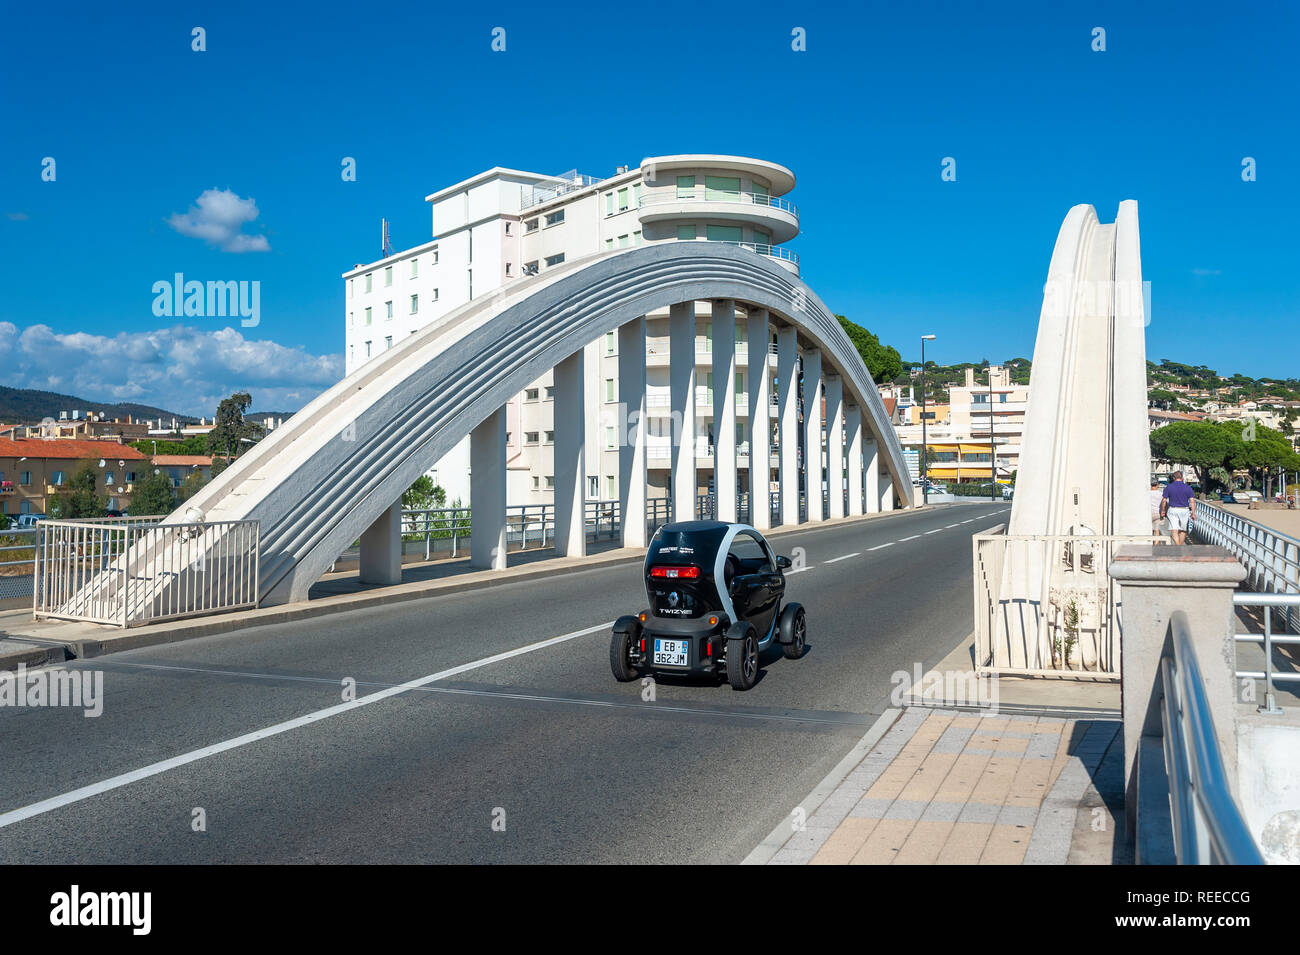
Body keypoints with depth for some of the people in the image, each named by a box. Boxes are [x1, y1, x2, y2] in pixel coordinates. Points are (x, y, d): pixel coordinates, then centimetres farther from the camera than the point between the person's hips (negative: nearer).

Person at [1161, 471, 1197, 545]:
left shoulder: (1168, 487, 0)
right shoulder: (1187, 488, 0)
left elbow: (1164, 501, -1)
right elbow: (1192, 501, -6)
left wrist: (1163, 511, 9)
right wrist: (1193, 513, -6)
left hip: (1172, 510, -1)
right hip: (1184, 511, 1)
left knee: (1174, 530, -7)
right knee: (1183, 530, 15)